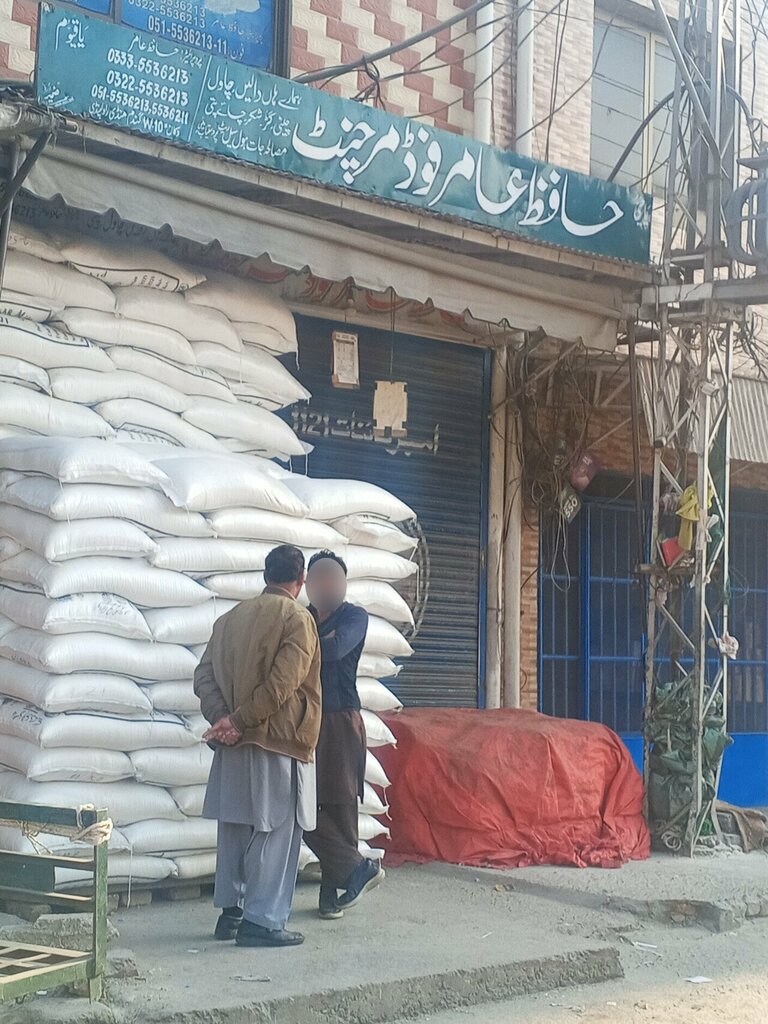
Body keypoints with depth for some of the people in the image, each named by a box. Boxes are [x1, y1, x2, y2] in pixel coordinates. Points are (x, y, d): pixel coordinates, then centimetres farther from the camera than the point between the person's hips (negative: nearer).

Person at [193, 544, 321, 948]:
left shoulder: (231, 618, 11)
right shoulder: (297, 619, -9)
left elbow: (204, 676, 4)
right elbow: (282, 683, -19)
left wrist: (222, 718, -7)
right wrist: (238, 720, -15)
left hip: (234, 744, 7)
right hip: (278, 740, -6)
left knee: (235, 827, 13)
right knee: (275, 832, -1)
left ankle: (230, 912, 19)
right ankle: (262, 921, -2)